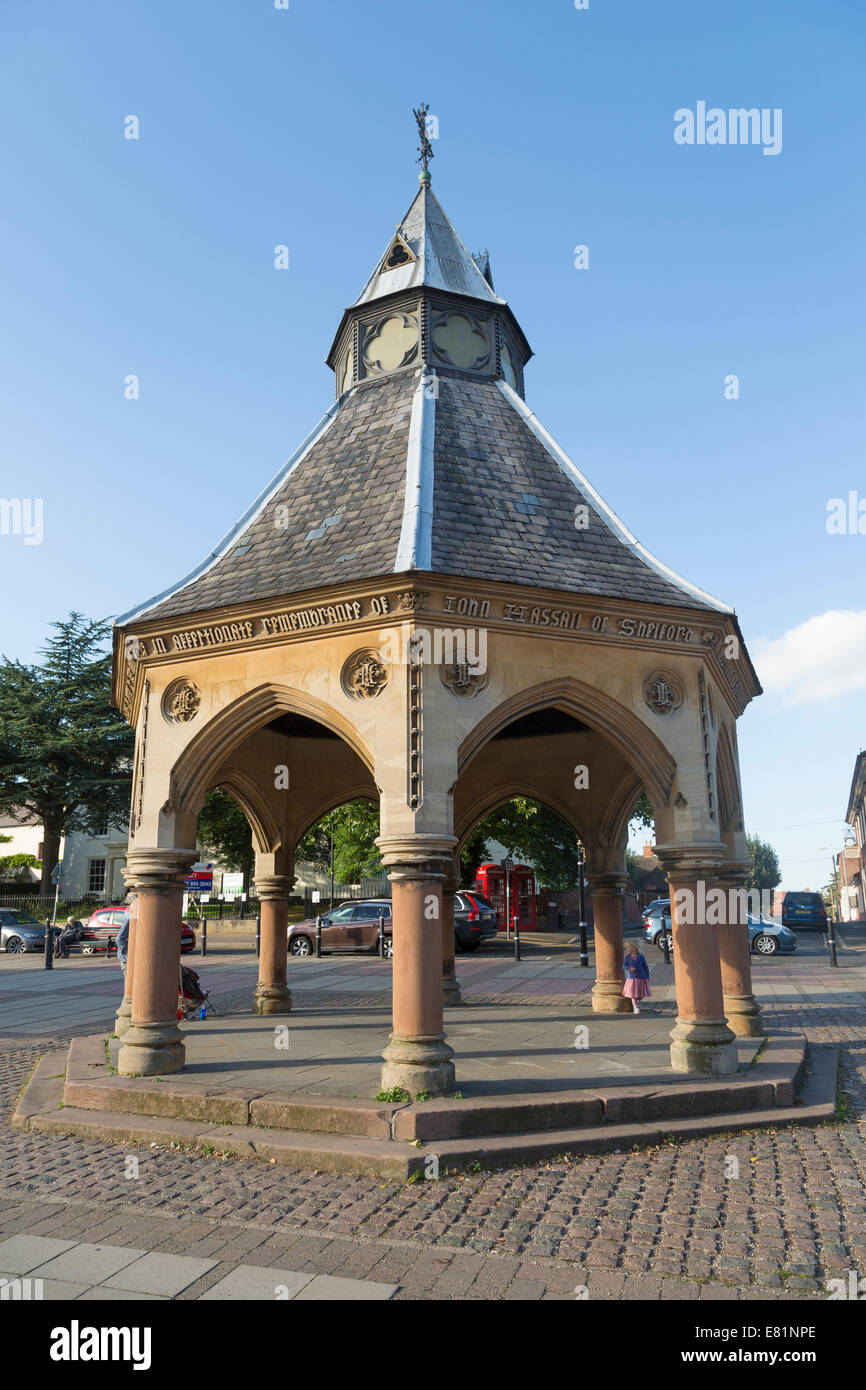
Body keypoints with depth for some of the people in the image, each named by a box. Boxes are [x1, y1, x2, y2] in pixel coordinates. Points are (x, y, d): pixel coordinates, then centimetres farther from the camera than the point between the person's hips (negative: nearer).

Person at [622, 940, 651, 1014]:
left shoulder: (641, 957, -3)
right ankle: (636, 1008, 9)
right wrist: (629, 968, -26)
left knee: (641, 995, 5)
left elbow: (646, 967, 2)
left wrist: (647, 977, -2)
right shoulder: (627, 957, 0)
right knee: (633, 994, -3)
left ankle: (638, 1002, 36)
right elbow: (624, 965, -5)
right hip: (631, 978, 0)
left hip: (640, 978, 0)